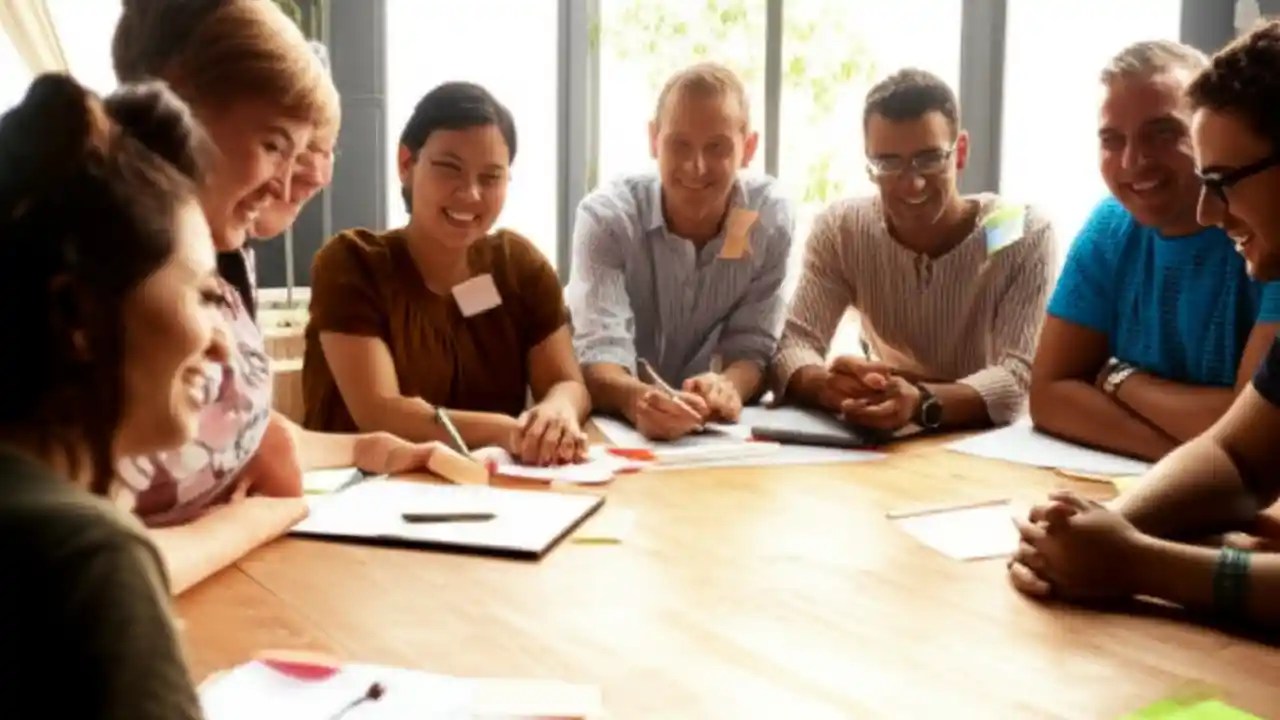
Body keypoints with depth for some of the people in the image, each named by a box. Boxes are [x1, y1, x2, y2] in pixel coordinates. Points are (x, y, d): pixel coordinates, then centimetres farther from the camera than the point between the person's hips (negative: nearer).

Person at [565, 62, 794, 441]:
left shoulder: (772, 217, -8)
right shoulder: (606, 216, -15)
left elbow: (753, 348, -8)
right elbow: (599, 354, -25)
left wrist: (726, 388, -32)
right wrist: (637, 399, -47)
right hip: (613, 427, -3)